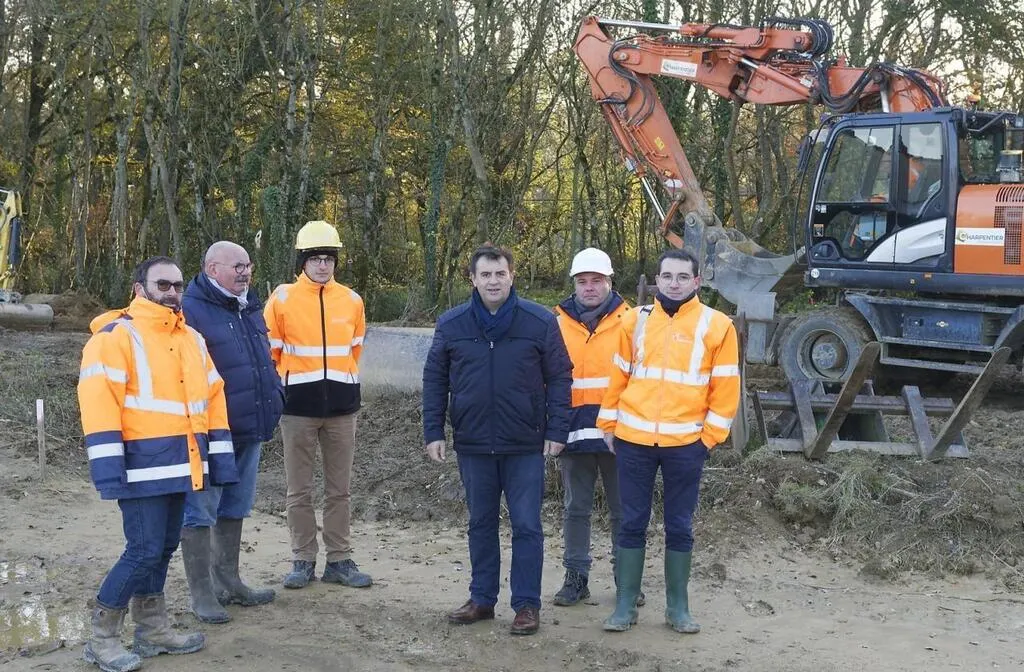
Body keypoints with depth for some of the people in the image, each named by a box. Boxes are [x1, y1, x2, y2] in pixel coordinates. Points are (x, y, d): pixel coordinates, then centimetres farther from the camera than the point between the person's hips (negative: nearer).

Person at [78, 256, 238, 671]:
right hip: (143, 465, -8)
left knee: (163, 547, 15)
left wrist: (220, 457, 12)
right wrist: (109, 466, -23)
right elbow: (98, 400, -17)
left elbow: (212, 397, 18)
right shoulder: (117, 335, -9)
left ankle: (153, 630, 27)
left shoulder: (191, 339, 15)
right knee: (144, 551, -8)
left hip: (179, 463, 8)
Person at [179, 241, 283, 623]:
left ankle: (228, 581, 30)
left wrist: (274, 399, 20)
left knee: (235, 509, 17)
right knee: (200, 513, 0)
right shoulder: (192, 311, -14)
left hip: (247, 432, 9)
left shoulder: (249, 309, 14)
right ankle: (201, 593, 7)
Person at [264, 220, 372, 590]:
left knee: (340, 489, 8)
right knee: (299, 489, 5)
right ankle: (303, 560, 14)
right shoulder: (282, 299, -3)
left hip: (341, 406, 2)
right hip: (298, 406, -2)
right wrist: (289, 385, 9)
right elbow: (270, 351, 4)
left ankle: (339, 560, 16)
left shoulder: (351, 301, 5)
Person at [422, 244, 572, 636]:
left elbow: (559, 378, -1)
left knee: (526, 526, 2)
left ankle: (527, 604, 12)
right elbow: (435, 380, 7)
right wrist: (433, 432, 2)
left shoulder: (540, 322, -4)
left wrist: (556, 430, -6)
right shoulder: (451, 325, 1)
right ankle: (482, 598, 25)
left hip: (525, 445, -2)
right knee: (481, 524, 13)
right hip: (473, 445, 2)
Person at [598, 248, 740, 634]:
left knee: (680, 527, 9)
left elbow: (726, 388, -1)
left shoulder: (717, 326, -2)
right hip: (633, 441, 2)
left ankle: (678, 607, 20)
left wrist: (710, 436, -5)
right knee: (632, 524, 7)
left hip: (686, 444, -1)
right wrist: (608, 424, 7)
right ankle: (625, 605, 16)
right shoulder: (636, 320, 5)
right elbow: (618, 377, 9)